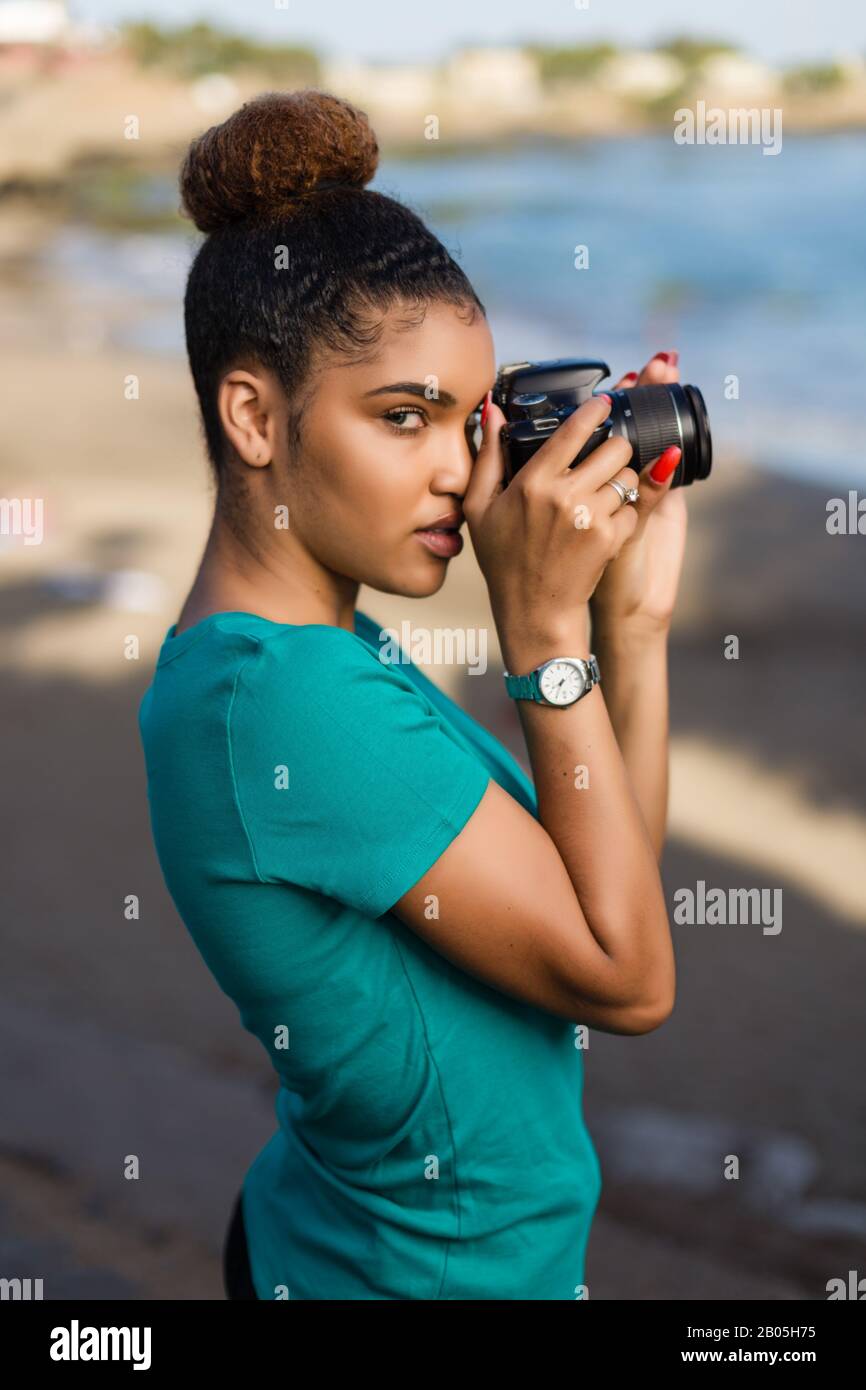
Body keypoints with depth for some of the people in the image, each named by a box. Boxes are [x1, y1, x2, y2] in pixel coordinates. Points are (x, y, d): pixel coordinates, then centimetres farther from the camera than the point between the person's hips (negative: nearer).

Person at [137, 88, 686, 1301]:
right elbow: (627, 981, -21)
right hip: (436, 1267, -8)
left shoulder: (320, 650, 0)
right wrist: (547, 626, -22)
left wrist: (632, 616, -7)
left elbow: (612, 893, 1)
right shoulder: (296, 703, -29)